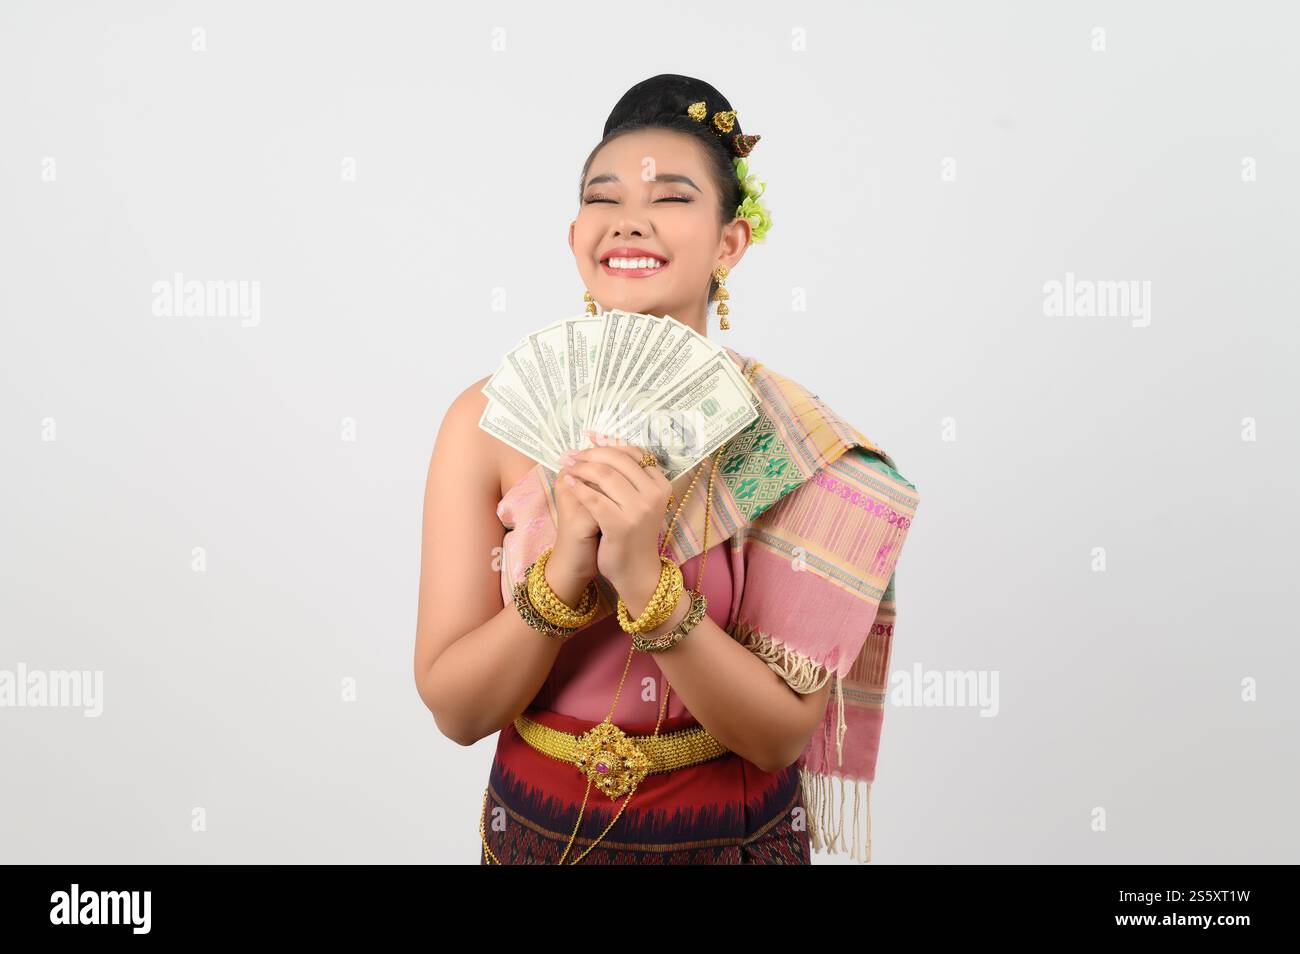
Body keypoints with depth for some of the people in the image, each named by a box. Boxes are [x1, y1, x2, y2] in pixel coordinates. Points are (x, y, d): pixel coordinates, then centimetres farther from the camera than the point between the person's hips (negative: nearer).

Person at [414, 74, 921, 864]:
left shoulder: (793, 441, -16)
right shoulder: (490, 419, -13)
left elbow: (779, 733, -17)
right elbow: (455, 710, -12)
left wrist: (647, 582, -30)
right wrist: (566, 571, -27)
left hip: (734, 835, -1)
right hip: (538, 826, 1)